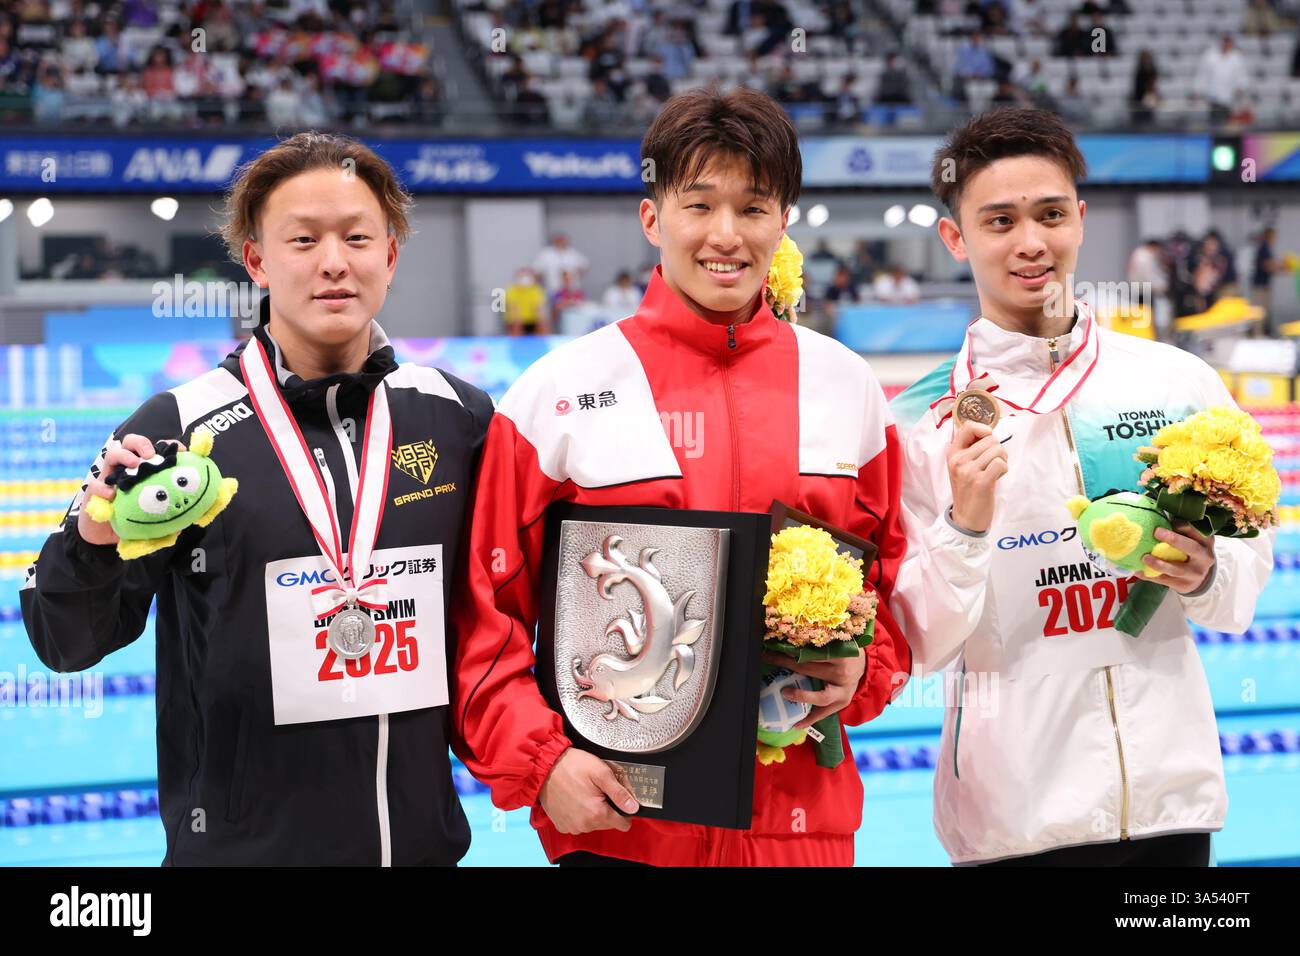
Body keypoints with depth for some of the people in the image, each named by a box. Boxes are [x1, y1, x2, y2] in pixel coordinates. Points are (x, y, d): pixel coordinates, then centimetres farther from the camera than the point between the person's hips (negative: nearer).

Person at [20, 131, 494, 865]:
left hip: (423, 833, 3)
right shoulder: (176, 428, -10)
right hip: (239, 839, -2)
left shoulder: (460, 417, -1)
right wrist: (92, 545, -23)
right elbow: (68, 645, -6)